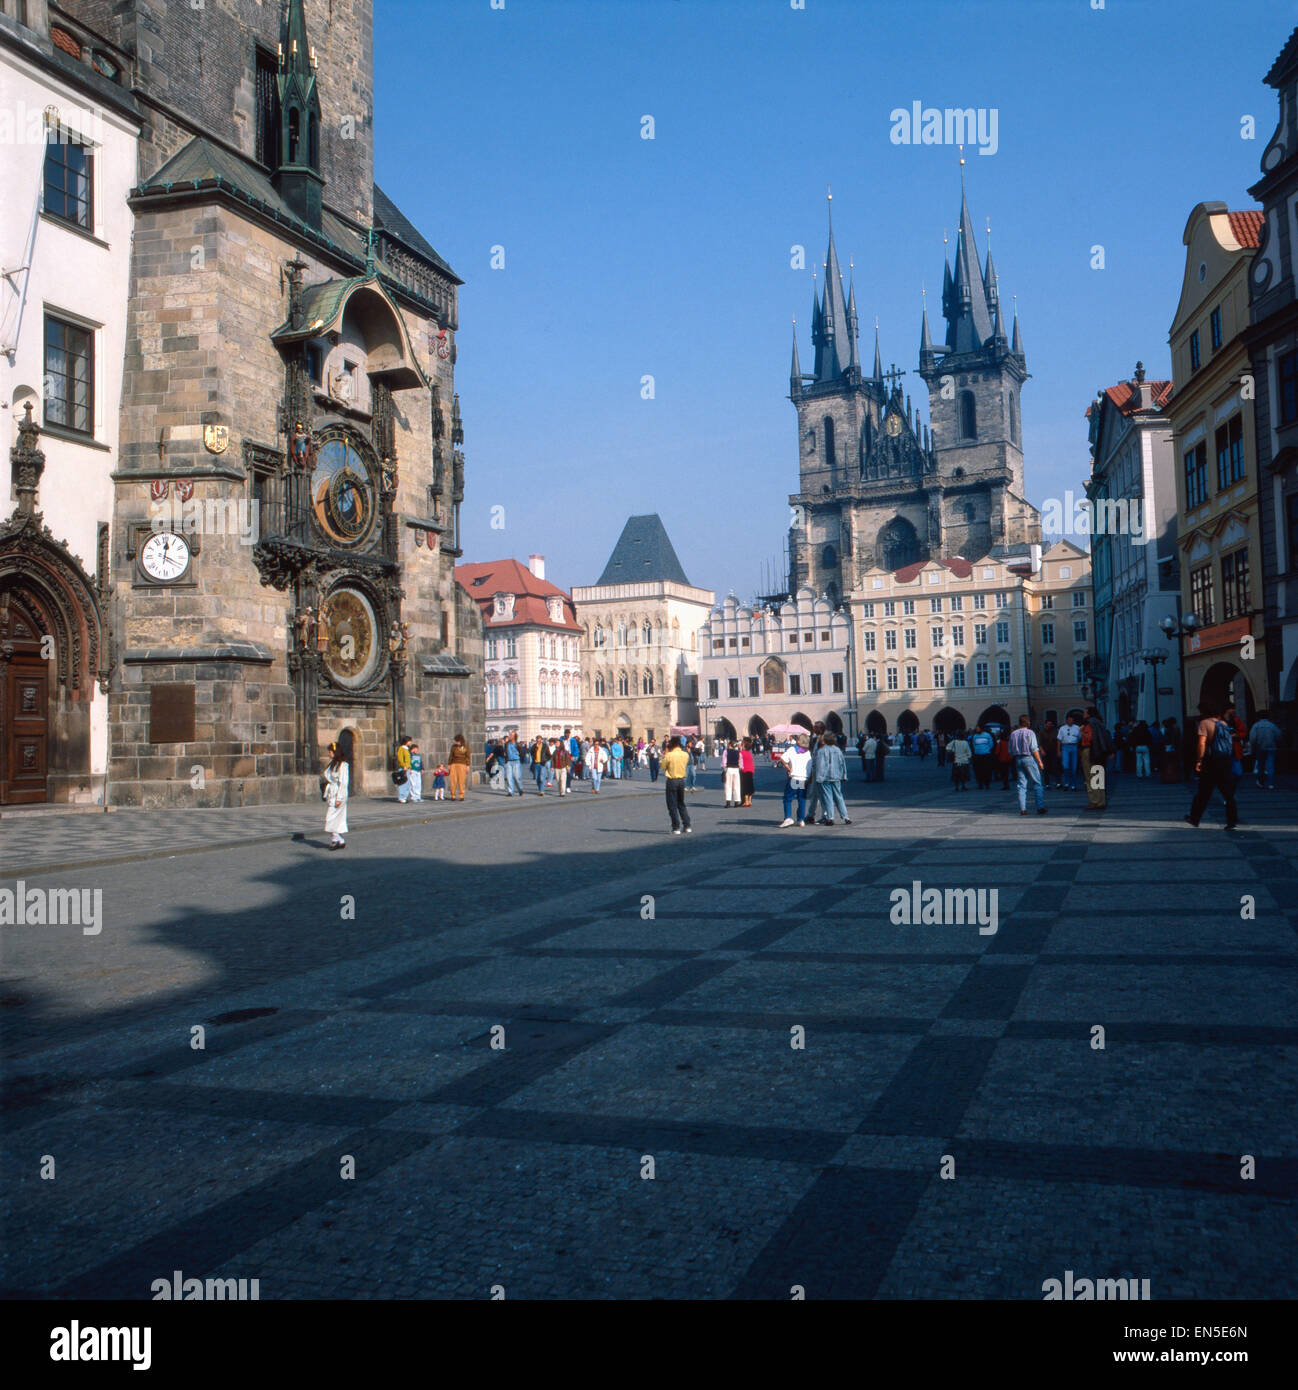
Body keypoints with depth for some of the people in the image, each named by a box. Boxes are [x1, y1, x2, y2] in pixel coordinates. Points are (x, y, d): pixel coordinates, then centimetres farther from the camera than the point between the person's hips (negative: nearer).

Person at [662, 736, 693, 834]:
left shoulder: (669, 755, -16)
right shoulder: (685, 755, -2)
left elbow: (663, 766, -4)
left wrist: (666, 752, 1)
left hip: (672, 781, -5)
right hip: (682, 780, 5)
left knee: (672, 805, 2)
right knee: (681, 804, 19)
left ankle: (676, 828, 0)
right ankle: (687, 826, 17)